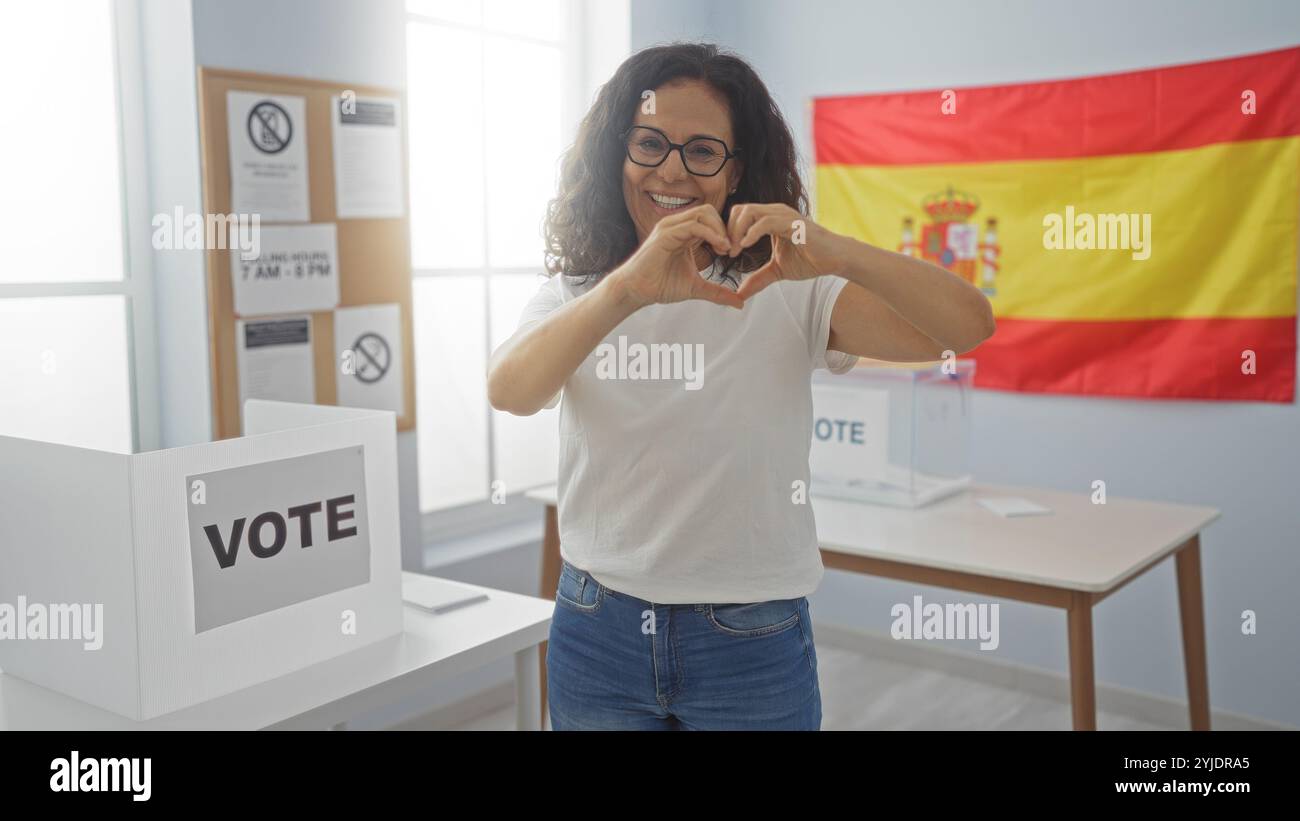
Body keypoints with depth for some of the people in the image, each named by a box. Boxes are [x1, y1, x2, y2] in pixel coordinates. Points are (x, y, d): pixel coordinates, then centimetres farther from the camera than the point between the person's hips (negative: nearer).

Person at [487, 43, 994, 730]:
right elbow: (508, 391, -20)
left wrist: (837, 254, -34)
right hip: (597, 636, 2)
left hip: (752, 646, -1)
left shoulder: (787, 293, -5)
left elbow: (968, 326, -17)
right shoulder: (572, 293, 1)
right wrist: (628, 289, -36)